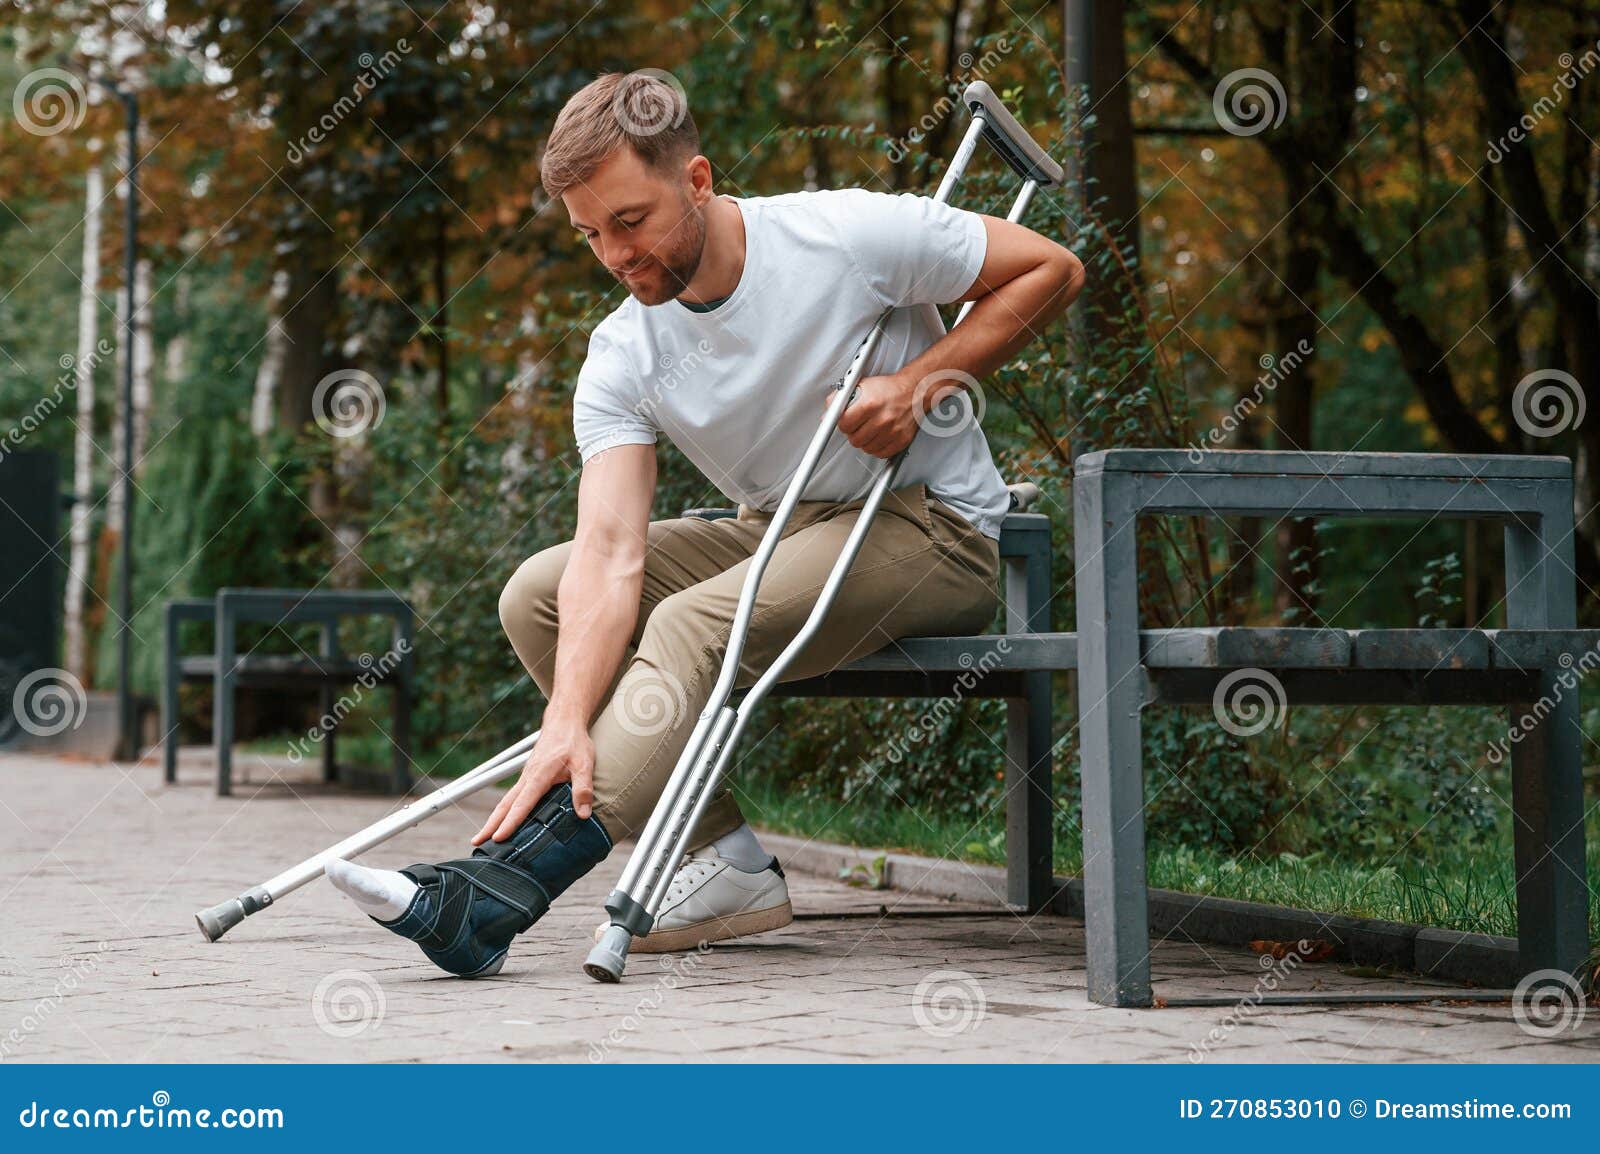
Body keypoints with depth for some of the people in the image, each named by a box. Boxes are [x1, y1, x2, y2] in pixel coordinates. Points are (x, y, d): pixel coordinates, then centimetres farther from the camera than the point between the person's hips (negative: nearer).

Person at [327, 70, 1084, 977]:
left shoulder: (850, 236, -17)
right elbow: (612, 554, -19)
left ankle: (493, 897, -40)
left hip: (932, 523, -6)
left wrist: (918, 386, -18)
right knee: (538, 593, -9)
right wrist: (568, 720, -35)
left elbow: (1053, 269, -7)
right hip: (778, 532, 6)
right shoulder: (623, 360, -7)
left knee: (696, 624, -31)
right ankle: (727, 864, -15)